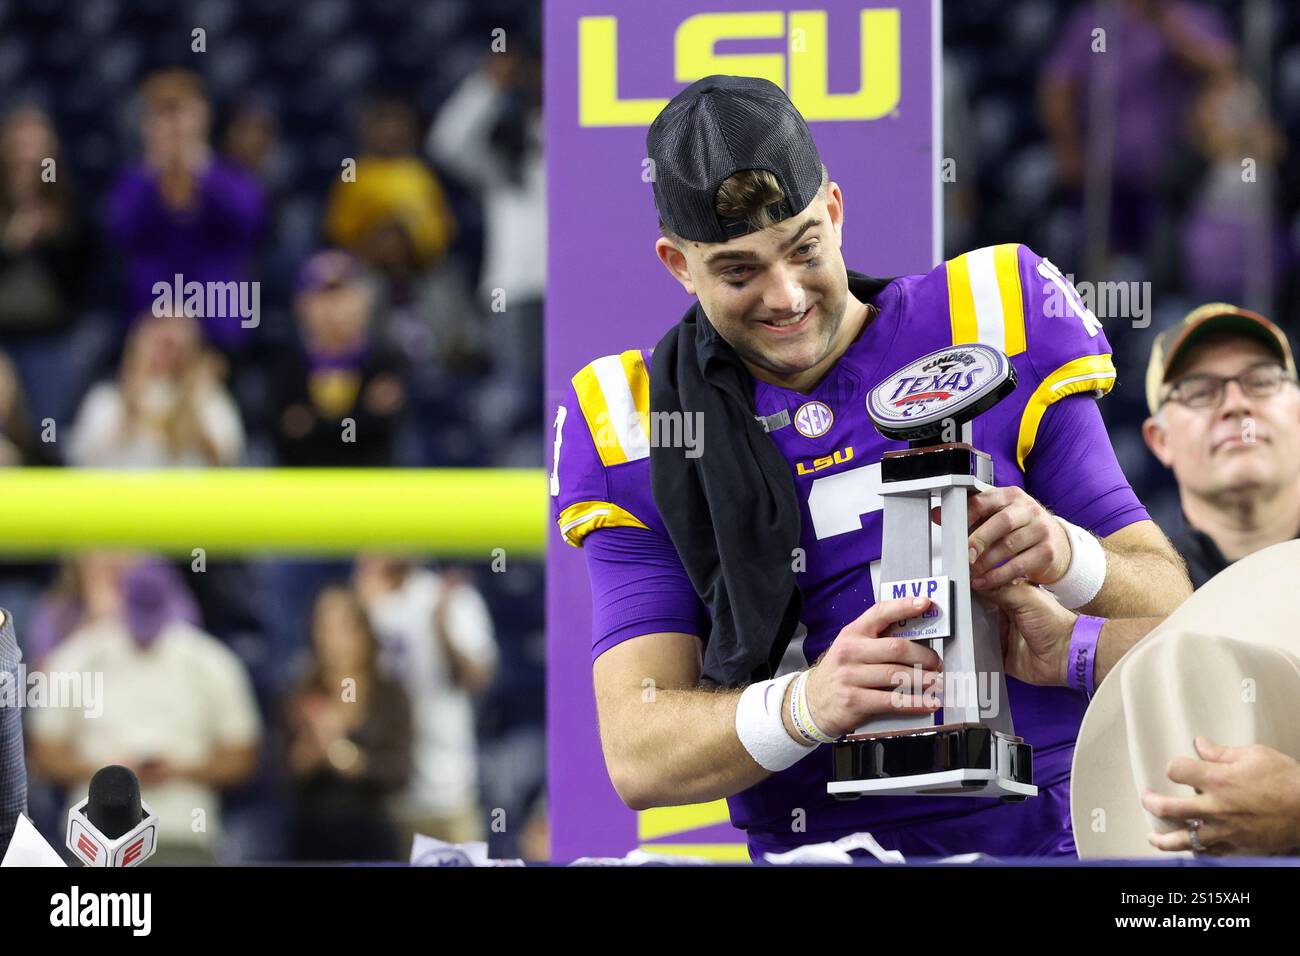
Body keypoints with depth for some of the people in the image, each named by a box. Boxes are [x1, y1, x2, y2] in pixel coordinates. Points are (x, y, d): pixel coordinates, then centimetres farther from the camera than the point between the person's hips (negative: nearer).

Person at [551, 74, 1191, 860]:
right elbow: (637, 759, -2)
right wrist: (807, 704, -21)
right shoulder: (631, 433, 8)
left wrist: (1067, 558, -14)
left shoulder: (998, 326, 10)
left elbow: (1170, 614, 9)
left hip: (1055, 840, 0)